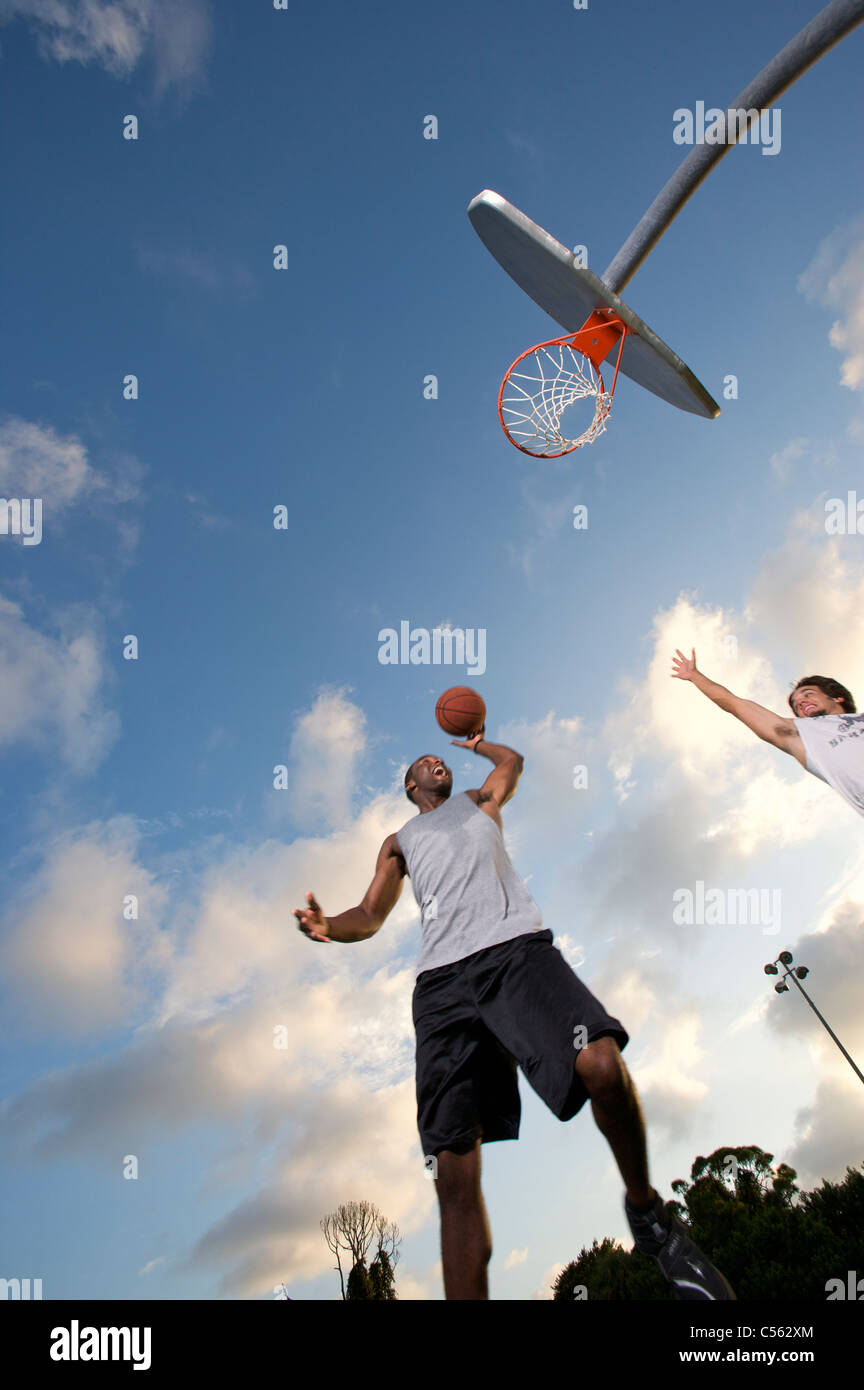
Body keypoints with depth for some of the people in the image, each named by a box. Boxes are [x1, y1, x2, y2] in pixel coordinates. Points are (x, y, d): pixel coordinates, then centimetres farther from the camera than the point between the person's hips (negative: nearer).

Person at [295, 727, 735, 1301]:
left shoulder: (480, 802, 33)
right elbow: (371, 916, 20)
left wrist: (475, 741, 64)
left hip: (517, 948, -1)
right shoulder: (399, 842, 31)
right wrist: (329, 926, -1)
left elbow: (513, 759, 49)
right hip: (443, 978, 1)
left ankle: (646, 1210, -3)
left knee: (602, 1064, -29)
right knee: (454, 1172, -11)